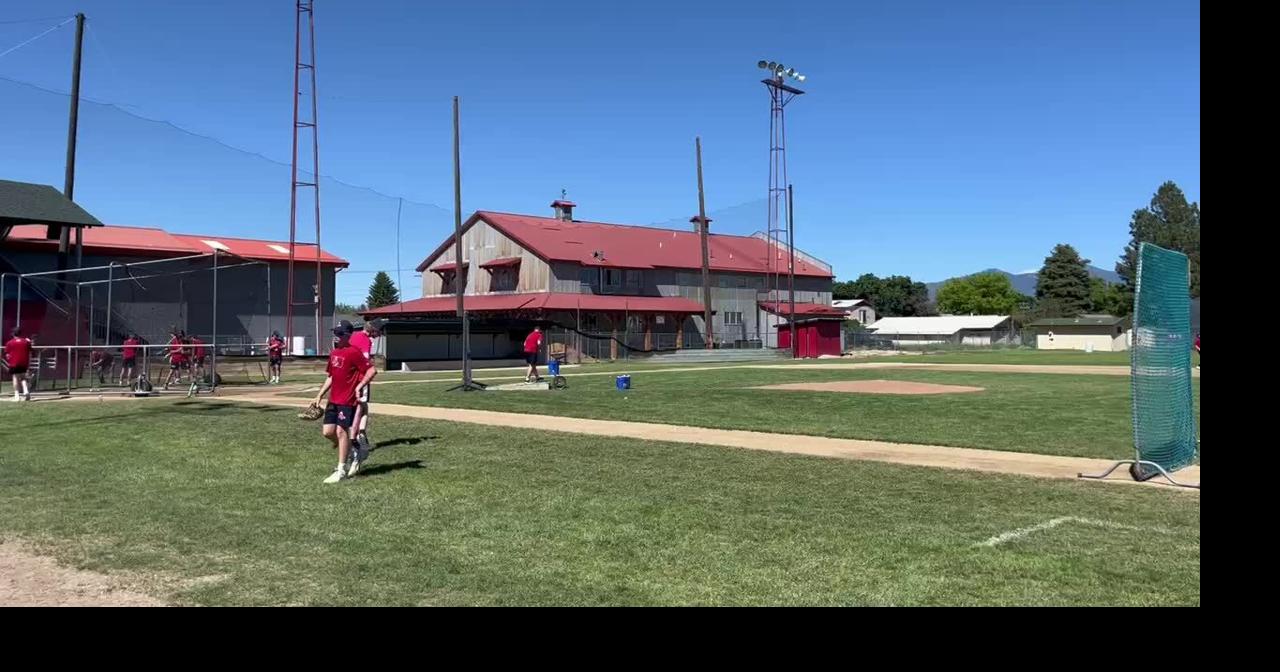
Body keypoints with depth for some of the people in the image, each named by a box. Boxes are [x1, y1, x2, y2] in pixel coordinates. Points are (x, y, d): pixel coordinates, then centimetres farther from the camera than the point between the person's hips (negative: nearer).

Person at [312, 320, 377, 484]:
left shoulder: (353, 352, -13)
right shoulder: (333, 353, 13)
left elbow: (372, 370, -18)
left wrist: (359, 386, -26)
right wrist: (320, 395, 18)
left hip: (347, 400, -8)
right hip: (333, 399, 8)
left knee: (341, 431, -7)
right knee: (328, 432, 6)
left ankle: (341, 471, 2)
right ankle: (351, 453, 28)